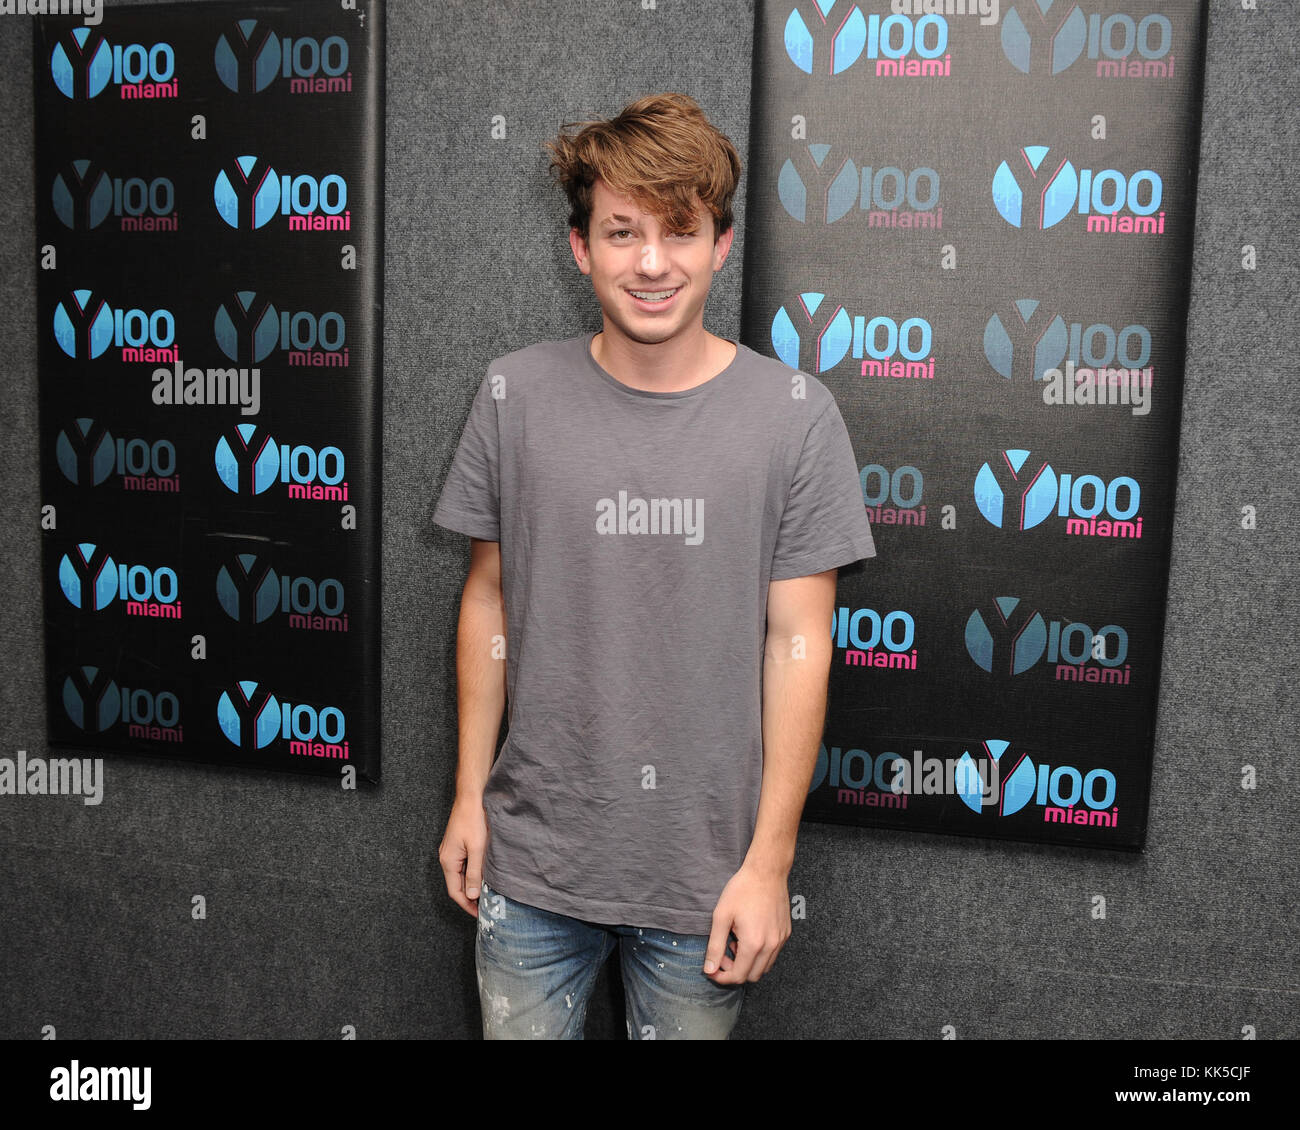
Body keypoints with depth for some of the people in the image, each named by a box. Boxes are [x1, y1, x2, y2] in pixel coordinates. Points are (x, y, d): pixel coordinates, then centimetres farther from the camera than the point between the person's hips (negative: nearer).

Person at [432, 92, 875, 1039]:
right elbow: (489, 600, 4)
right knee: (520, 1032, 17)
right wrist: (470, 796, 5)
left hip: (707, 872, -1)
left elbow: (797, 644, -7)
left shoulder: (795, 414, -8)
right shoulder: (515, 395, -3)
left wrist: (769, 862, -7)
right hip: (530, 859, 2)